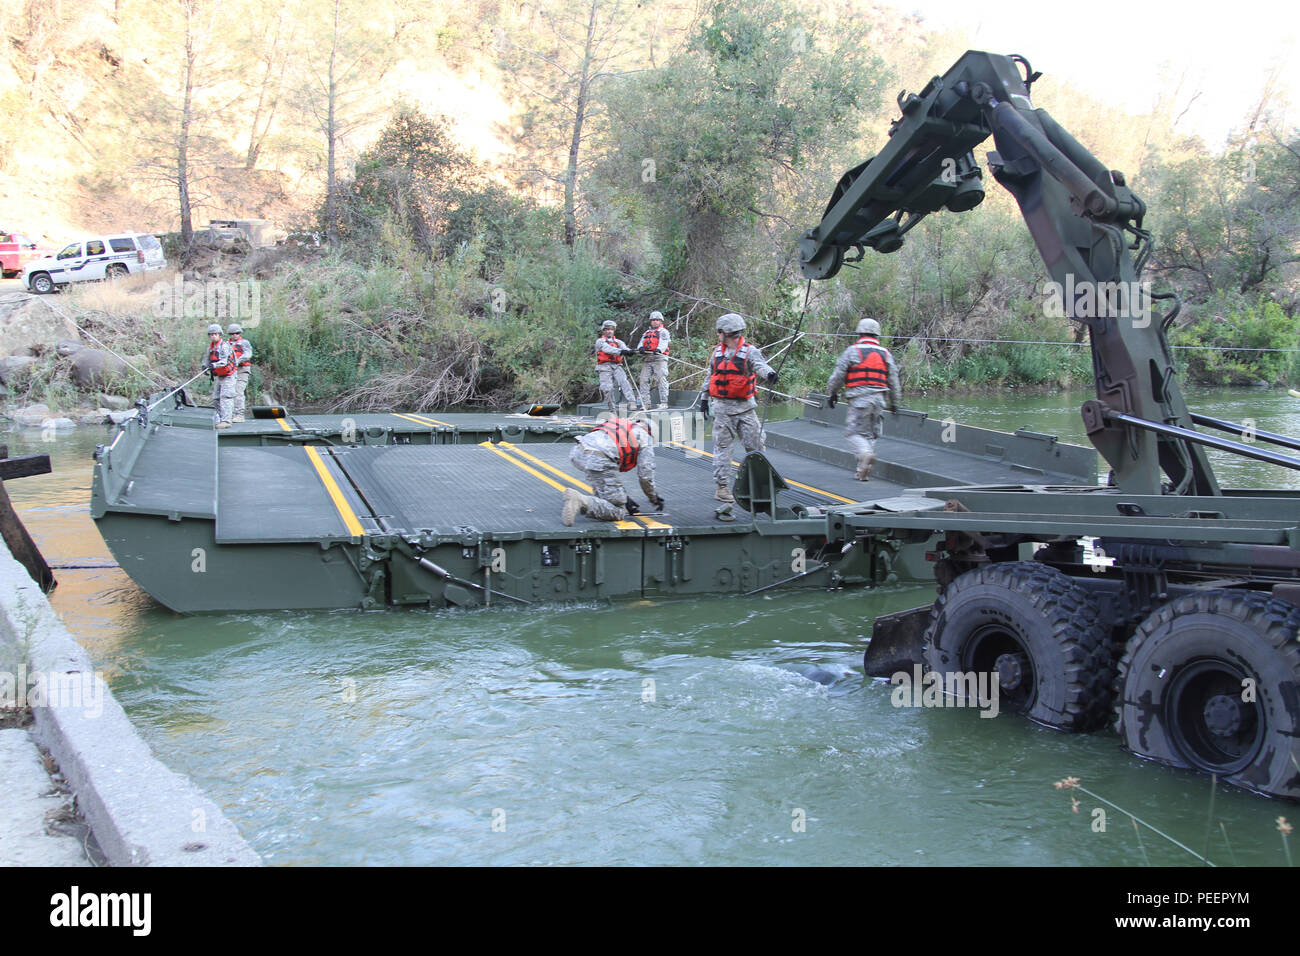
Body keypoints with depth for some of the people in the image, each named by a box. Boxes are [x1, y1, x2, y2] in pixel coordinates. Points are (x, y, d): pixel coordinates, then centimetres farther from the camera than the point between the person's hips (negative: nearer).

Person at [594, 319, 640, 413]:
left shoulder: (618, 341, 20)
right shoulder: (600, 341, 8)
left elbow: (624, 347, -2)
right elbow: (607, 348, -13)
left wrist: (629, 351, -29)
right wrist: (620, 351, -31)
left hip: (617, 366, 2)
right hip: (605, 367, -2)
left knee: (624, 382, -22)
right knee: (608, 389, -11)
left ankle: (633, 403, -35)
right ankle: (612, 410, -2)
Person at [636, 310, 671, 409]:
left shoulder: (663, 332, 9)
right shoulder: (646, 333, 26)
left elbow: (663, 343, -10)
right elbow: (641, 343, 12)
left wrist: (658, 350, -31)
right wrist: (641, 348, -14)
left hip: (659, 358, -6)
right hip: (648, 359, 6)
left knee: (661, 380, -13)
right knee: (644, 379, -2)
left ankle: (663, 402, -14)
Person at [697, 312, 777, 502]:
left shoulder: (749, 352, -6)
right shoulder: (718, 352, 9)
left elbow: (760, 364, -26)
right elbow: (710, 376, 20)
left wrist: (769, 373, -48)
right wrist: (704, 397, 21)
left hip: (745, 407, -2)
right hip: (722, 407, 3)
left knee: (755, 445, 2)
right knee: (722, 446, 2)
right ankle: (722, 486, 6)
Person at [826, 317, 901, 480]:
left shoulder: (852, 351, -1)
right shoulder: (885, 354, 12)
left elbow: (837, 376, 0)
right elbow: (893, 382, 15)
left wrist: (831, 393, 14)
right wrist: (895, 403, 24)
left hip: (859, 398, -4)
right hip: (879, 398, 4)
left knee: (854, 432, 1)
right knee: (870, 434, 11)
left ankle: (865, 454, -27)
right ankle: (863, 471, 8)